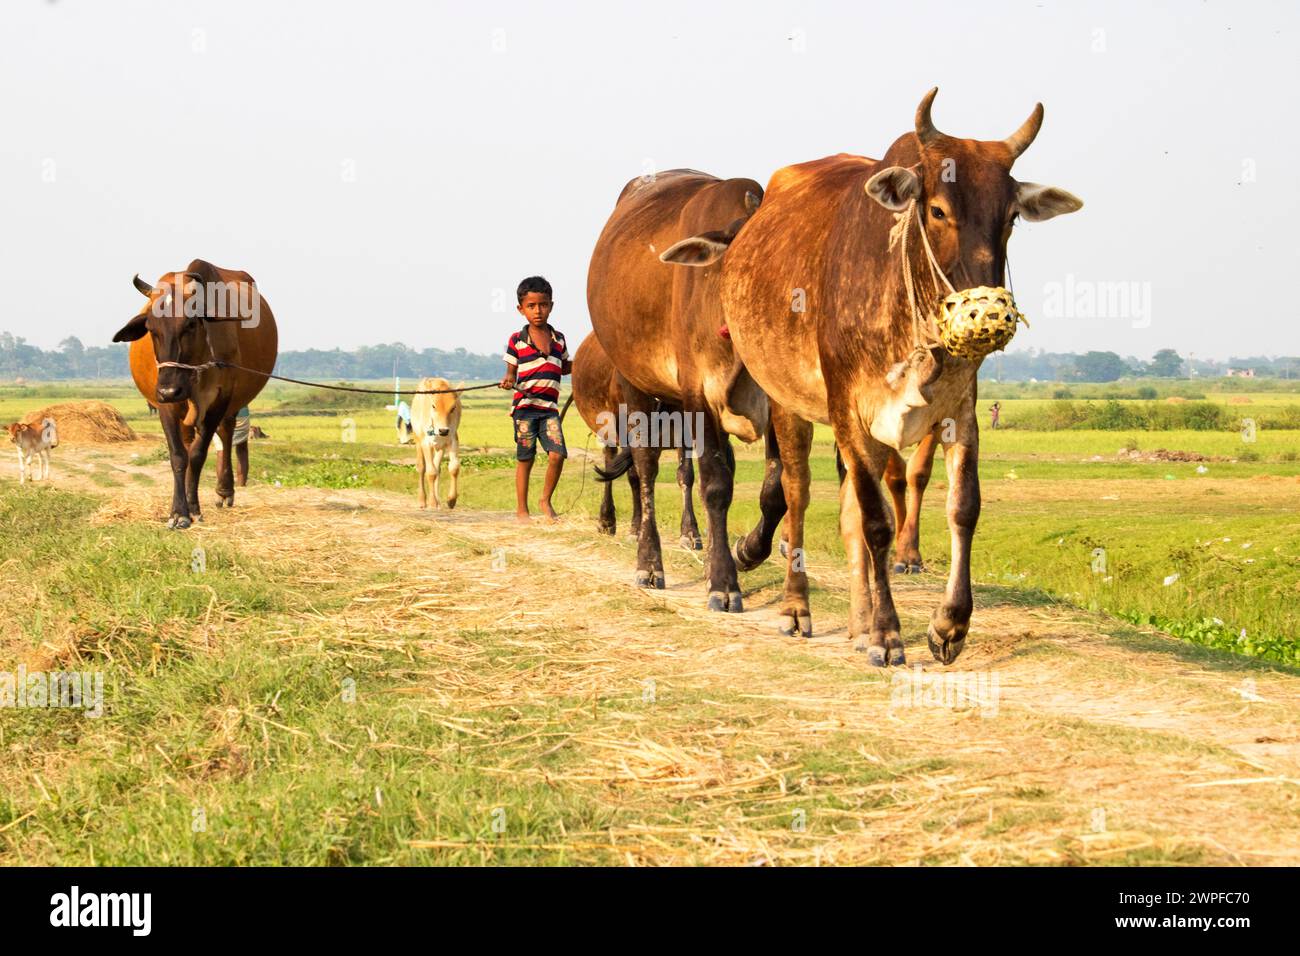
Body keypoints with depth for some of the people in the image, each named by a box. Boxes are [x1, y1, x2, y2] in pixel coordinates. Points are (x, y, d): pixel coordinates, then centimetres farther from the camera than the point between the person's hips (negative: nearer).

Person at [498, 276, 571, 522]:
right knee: (525, 458, 3)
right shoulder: (517, 341, -1)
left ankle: (546, 501, 9)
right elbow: (512, 371, 3)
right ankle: (521, 508, 14)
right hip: (524, 406, -3)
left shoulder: (558, 339, 11)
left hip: (549, 407, 3)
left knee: (557, 454, -11)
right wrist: (509, 380, -18)